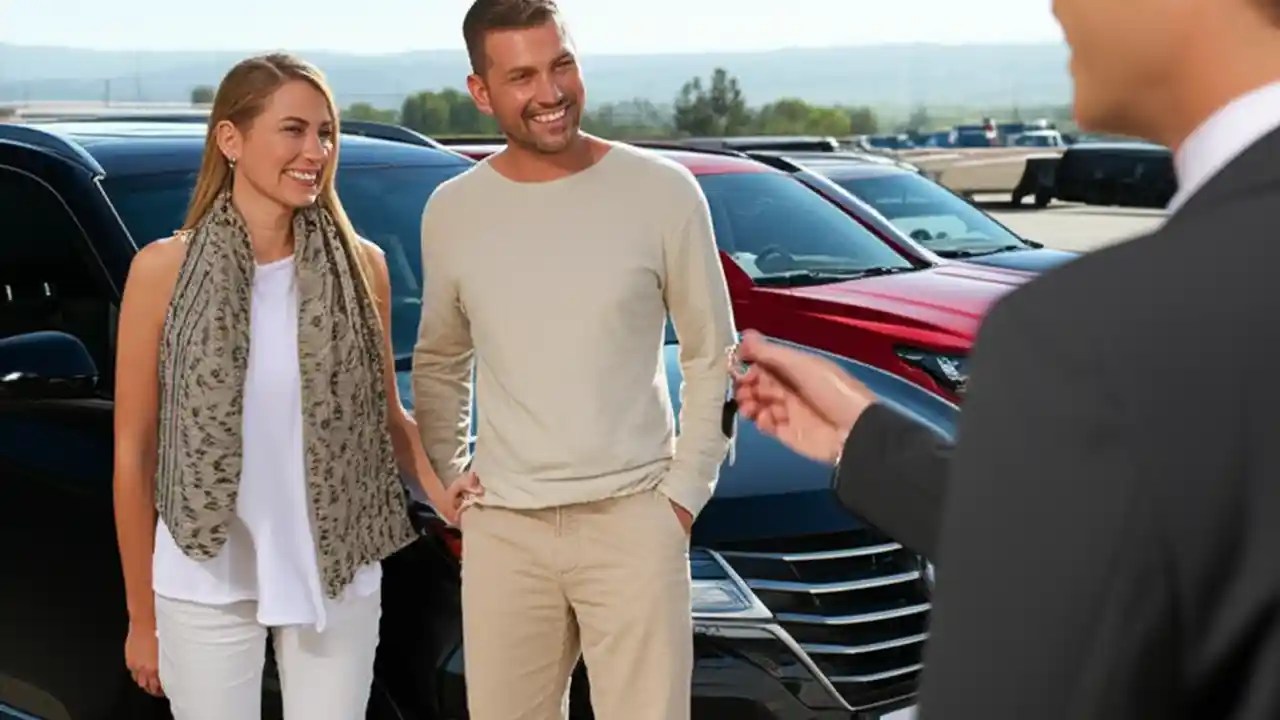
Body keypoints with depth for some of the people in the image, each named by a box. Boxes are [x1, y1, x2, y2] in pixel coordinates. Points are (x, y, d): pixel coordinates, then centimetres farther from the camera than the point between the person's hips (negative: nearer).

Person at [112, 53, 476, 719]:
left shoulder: (360, 265, 0)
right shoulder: (165, 269, -6)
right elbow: (133, 451, -2)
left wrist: (439, 488, -10)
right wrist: (141, 615, 0)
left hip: (337, 579, 2)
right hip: (205, 585, -1)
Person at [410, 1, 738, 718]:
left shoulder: (663, 190, -4)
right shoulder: (452, 211, 4)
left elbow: (712, 357, 3)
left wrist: (684, 494, -2)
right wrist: (450, 483, 9)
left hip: (633, 520, -2)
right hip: (503, 529, 3)